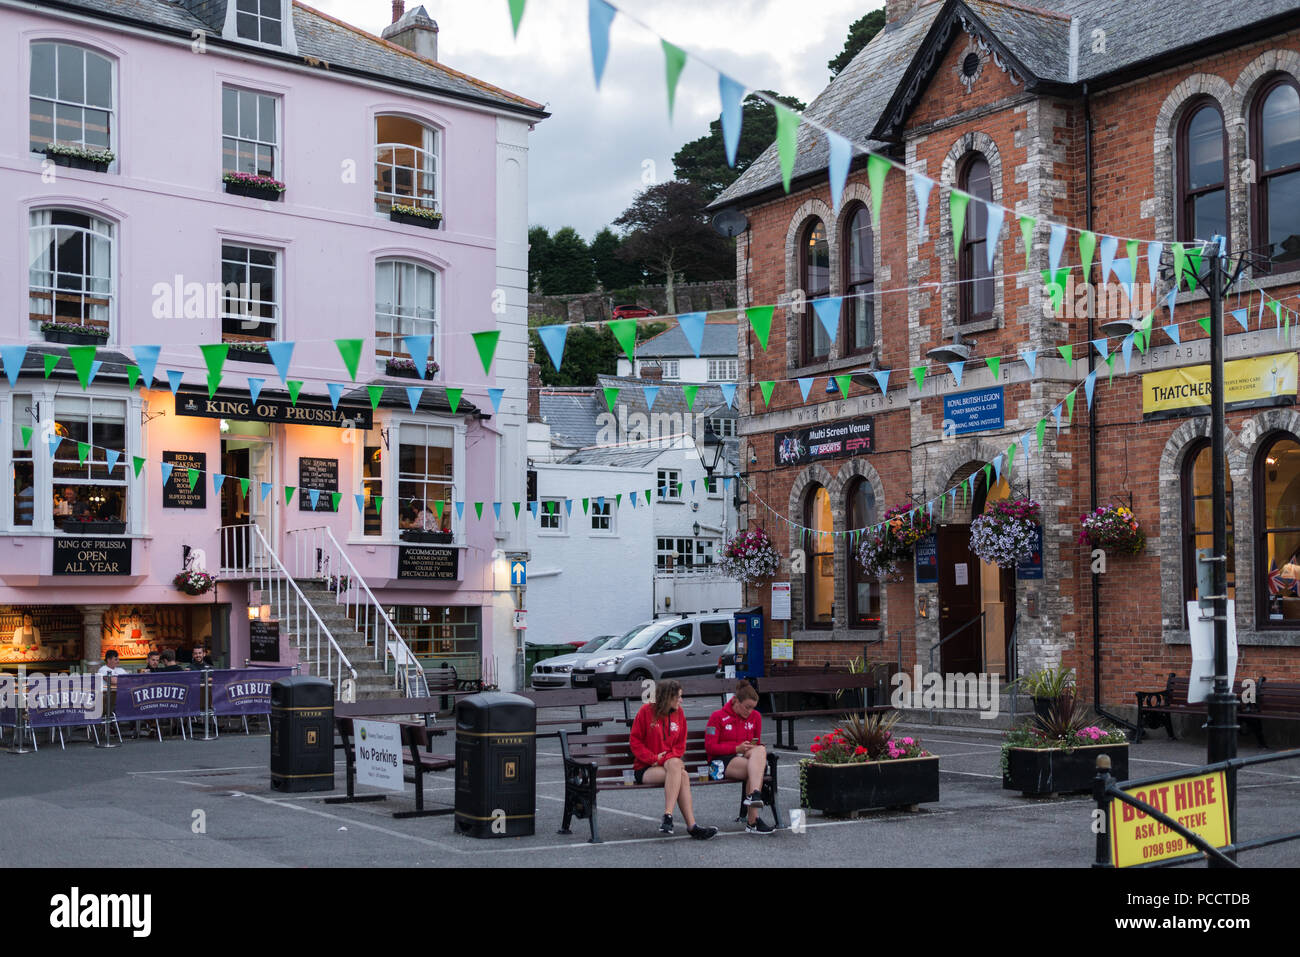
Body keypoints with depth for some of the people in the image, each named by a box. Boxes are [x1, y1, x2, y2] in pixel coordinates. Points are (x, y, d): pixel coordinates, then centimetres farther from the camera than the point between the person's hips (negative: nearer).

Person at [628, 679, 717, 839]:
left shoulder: (678, 713, 11)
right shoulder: (646, 711, -2)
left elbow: (680, 745, 13)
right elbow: (635, 741, -1)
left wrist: (669, 758, -8)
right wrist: (654, 759, -13)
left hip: (670, 764, 4)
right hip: (645, 769, -4)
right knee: (682, 775, -33)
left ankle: (668, 817, -41)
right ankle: (691, 825, -38)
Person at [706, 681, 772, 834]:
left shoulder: (755, 716, 14)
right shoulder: (718, 717, 1)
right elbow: (710, 747, -4)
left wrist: (752, 750, -4)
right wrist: (737, 748, -15)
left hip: (748, 757, 4)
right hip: (722, 761, -4)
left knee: (760, 750, -35)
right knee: (755, 768, -36)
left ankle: (754, 796, -53)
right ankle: (752, 819, -48)